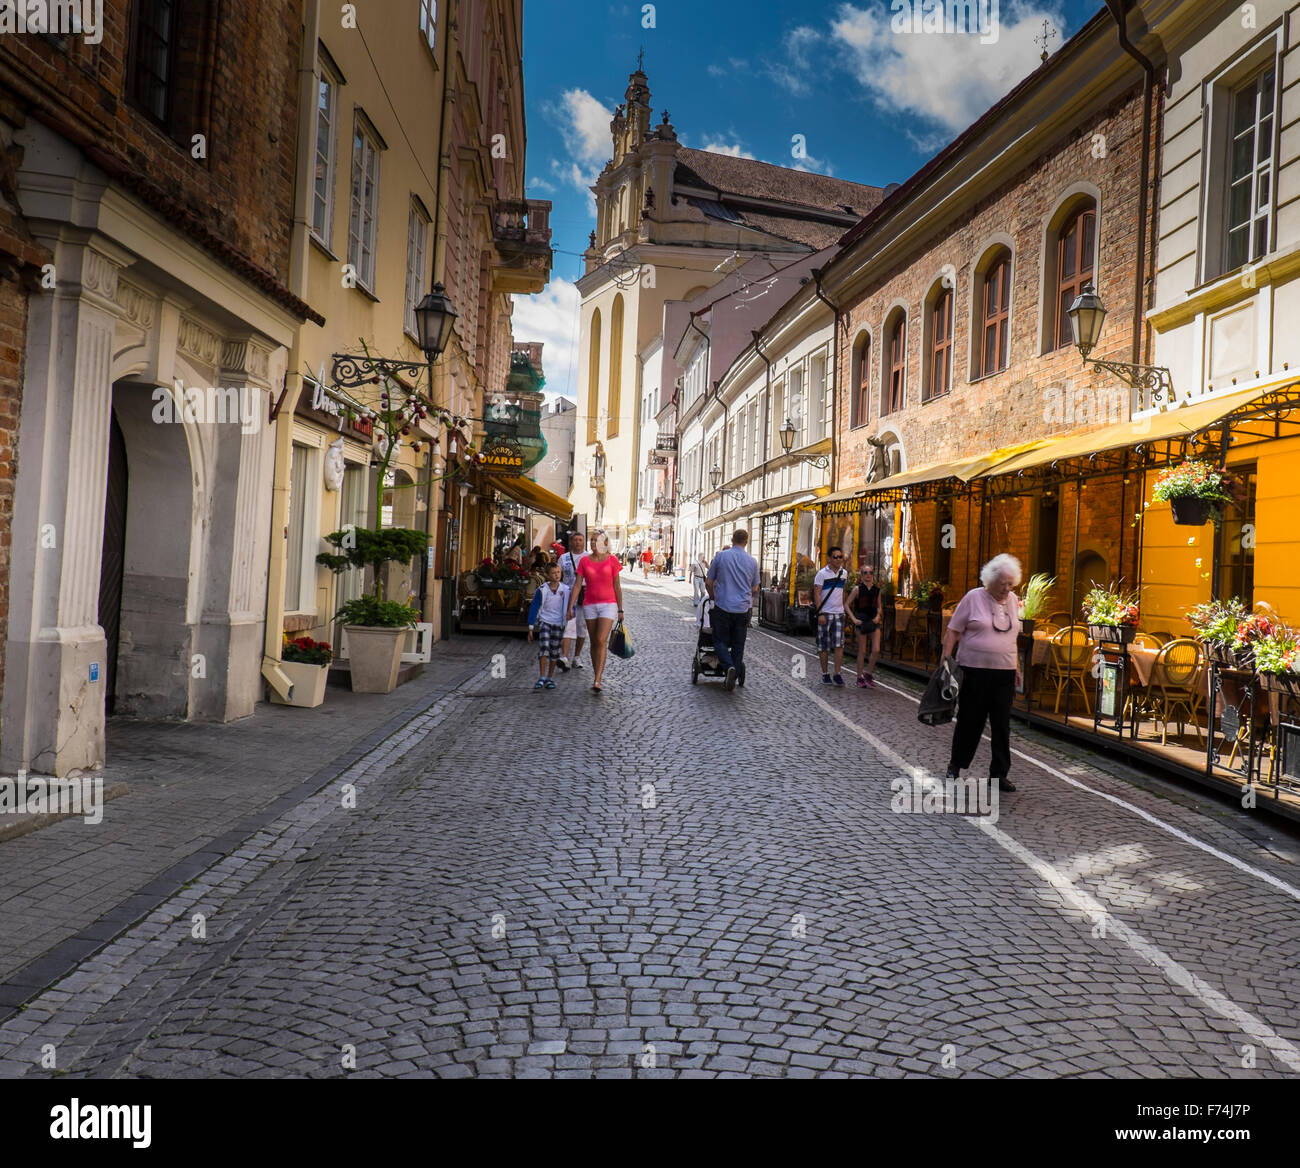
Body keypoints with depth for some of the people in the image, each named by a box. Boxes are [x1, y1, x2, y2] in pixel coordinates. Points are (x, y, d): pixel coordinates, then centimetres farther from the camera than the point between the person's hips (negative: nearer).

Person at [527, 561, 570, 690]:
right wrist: (530, 628, -2)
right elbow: (534, 608, -2)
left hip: (558, 624, 2)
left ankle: (550, 678, 19)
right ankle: (542, 678, -12)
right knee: (544, 647, -16)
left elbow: (570, 607, 8)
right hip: (544, 622, -2)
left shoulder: (565, 590, -3)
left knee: (554, 652, 6)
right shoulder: (542, 590, -8)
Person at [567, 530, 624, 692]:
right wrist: (570, 607, -3)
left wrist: (620, 610, 4)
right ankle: (596, 677, 22)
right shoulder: (584, 561, 4)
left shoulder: (612, 560, -1)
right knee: (594, 643, 10)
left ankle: (597, 680, -19)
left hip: (608, 604, -3)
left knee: (601, 641, -15)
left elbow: (617, 586, 4)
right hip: (589, 605, 3)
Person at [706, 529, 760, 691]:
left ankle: (729, 667, -19)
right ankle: (733, 678, 11)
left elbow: (708, 583, 4)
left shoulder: (721, 556, -2)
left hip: (723, 607, -2)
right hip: (743, 609, 2)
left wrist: (713, 597, 23)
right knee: (738, 644, 10)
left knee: (720, 641, 6)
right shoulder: (752, 561, 4)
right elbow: (755, 589, 12)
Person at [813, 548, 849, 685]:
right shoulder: (822, 574, -7)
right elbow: (817, 594, -10)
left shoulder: (844, 573, 9)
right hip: (825, 613, -4)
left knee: (839, 645, -4)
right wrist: (820, 614, -16)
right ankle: (825, 673, 14)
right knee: (824, 646, 4)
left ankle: (837, 674, 0)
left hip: (839, 613, 4)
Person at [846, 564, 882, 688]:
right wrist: (854, 619, -11)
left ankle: (868, 673, 15)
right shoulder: (857, 589, -3)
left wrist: (878, 616, -1)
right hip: (861, 621, -3)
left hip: (873, 621, 3)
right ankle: (860, 678, 13)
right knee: (862, 651, 2)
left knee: (876, 650, -6)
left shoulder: (877, 590, 7)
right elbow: (847, 605, -2)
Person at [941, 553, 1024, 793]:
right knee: (970, 720, 5)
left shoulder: (1013, 601, 10)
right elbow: (953, 630, -4)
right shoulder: (973, 597, -5)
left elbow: (1012, 637, 19)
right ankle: (955, 765, 23)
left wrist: (1017, 668, 18)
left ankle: (999, 774, 12)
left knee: (1002, 724, 4)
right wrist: (946, 657, -12)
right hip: (974, 670, -4)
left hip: (1004, 672, 4)